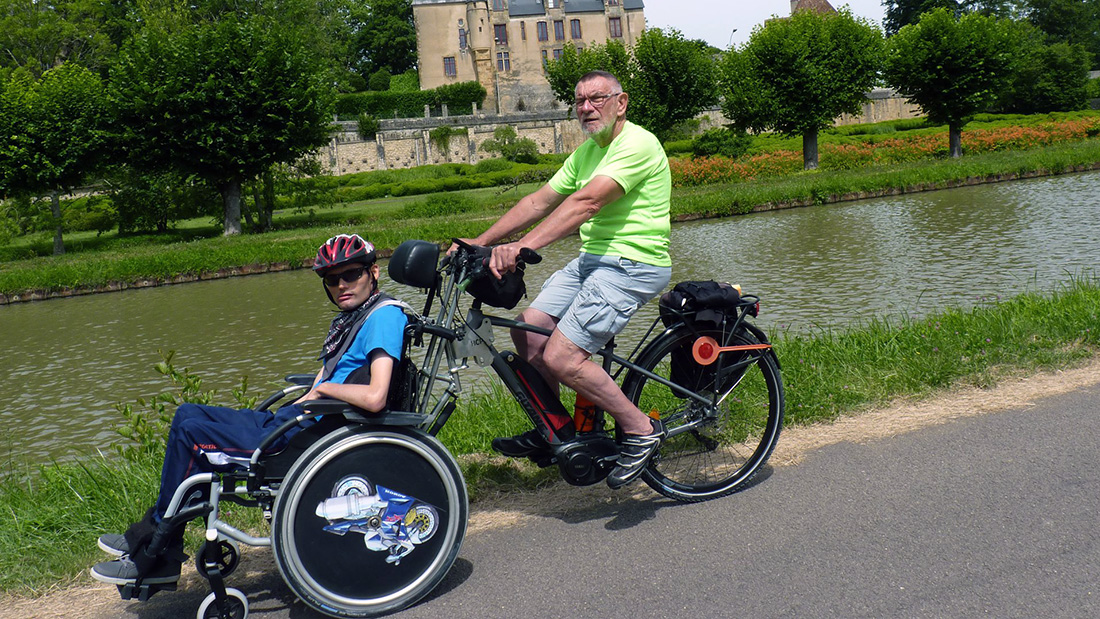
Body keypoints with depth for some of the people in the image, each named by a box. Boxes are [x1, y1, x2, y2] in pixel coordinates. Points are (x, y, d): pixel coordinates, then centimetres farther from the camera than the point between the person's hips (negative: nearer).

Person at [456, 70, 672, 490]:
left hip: (632, 265, -9)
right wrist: (478, 243, 4)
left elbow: (586, 202, -28)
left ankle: (641, 430, -2)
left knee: (560, 357, -18)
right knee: (527, 327, 3)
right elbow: (538, 203, 13)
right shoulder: (587, 151, 16)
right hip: (592, 259, 9)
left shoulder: (637, 144, -15)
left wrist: (522, 247, -38)